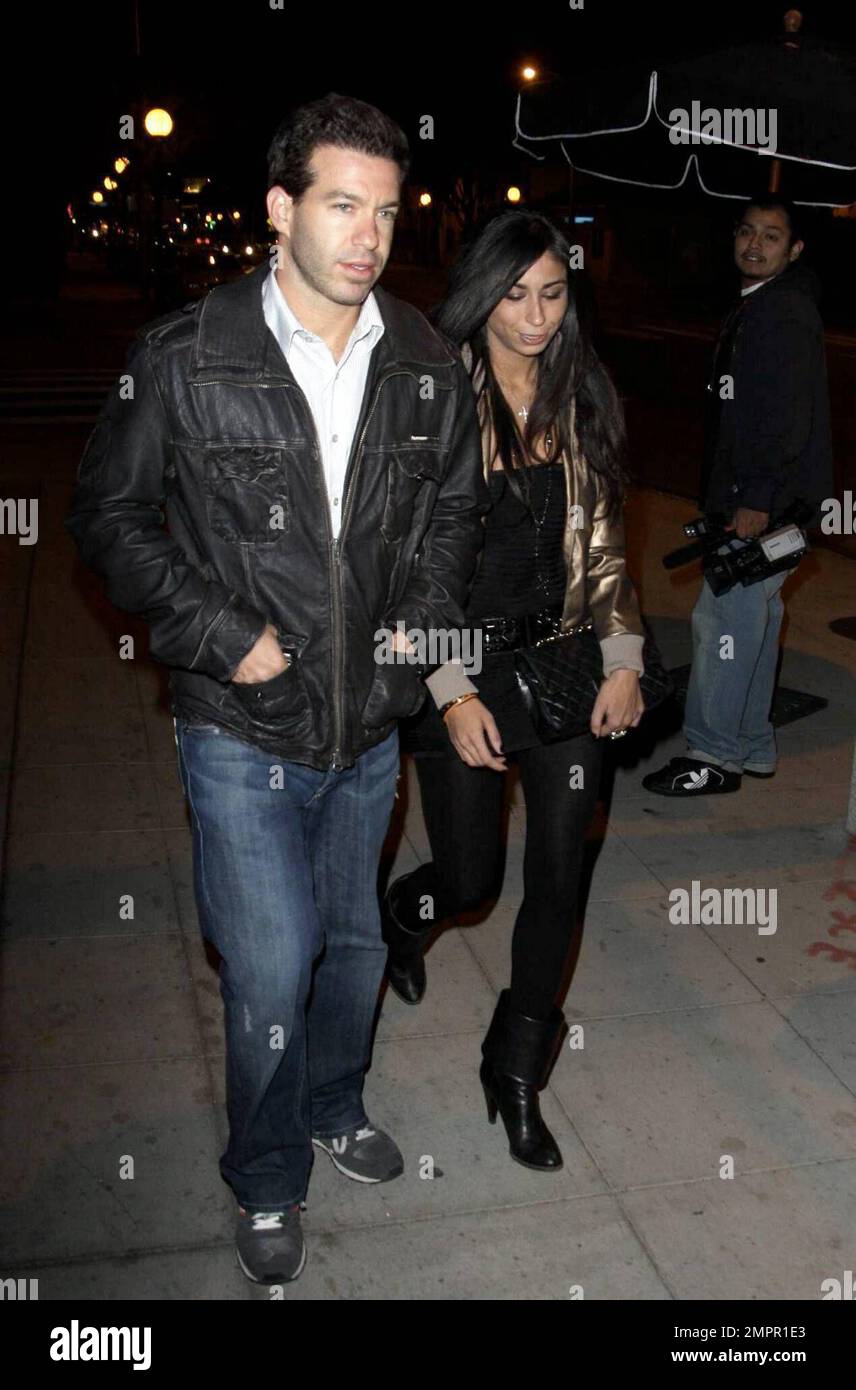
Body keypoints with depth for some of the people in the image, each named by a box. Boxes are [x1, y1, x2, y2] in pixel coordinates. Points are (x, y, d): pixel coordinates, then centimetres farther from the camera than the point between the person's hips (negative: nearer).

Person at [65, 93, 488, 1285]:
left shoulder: (429, 369, -1)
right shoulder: (184, 358, -12)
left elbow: (455, 510, 13)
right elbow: (110, 511, -5)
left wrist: (423, 626, -1)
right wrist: (220, 635, -13)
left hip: (371, 724, 4)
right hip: (243, 730, -4)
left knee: (355, 939, 21)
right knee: (271, 969, 0)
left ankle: (334, 1107, 49)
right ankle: (268, 1183, 28)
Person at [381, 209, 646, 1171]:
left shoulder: (581, 399, 6)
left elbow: (603, 542, 11)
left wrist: (624, 659, 1)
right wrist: (453, 695, -14)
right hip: (465, 666, -3)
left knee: (559, 874, 3)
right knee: (471, 880, 5)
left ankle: (517, 1072, 23)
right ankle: (403, 913, 45)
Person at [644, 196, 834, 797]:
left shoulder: (786, 313, -15)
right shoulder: (754, 308, 18)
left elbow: (788, 415, -23)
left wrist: (758, 498, -25)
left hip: (766, 501, -11)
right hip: (749, 498, 11)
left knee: (726, 619, -8)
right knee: (752, 619, 16)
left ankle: (714, 757, 1)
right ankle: (751, 746, 27)